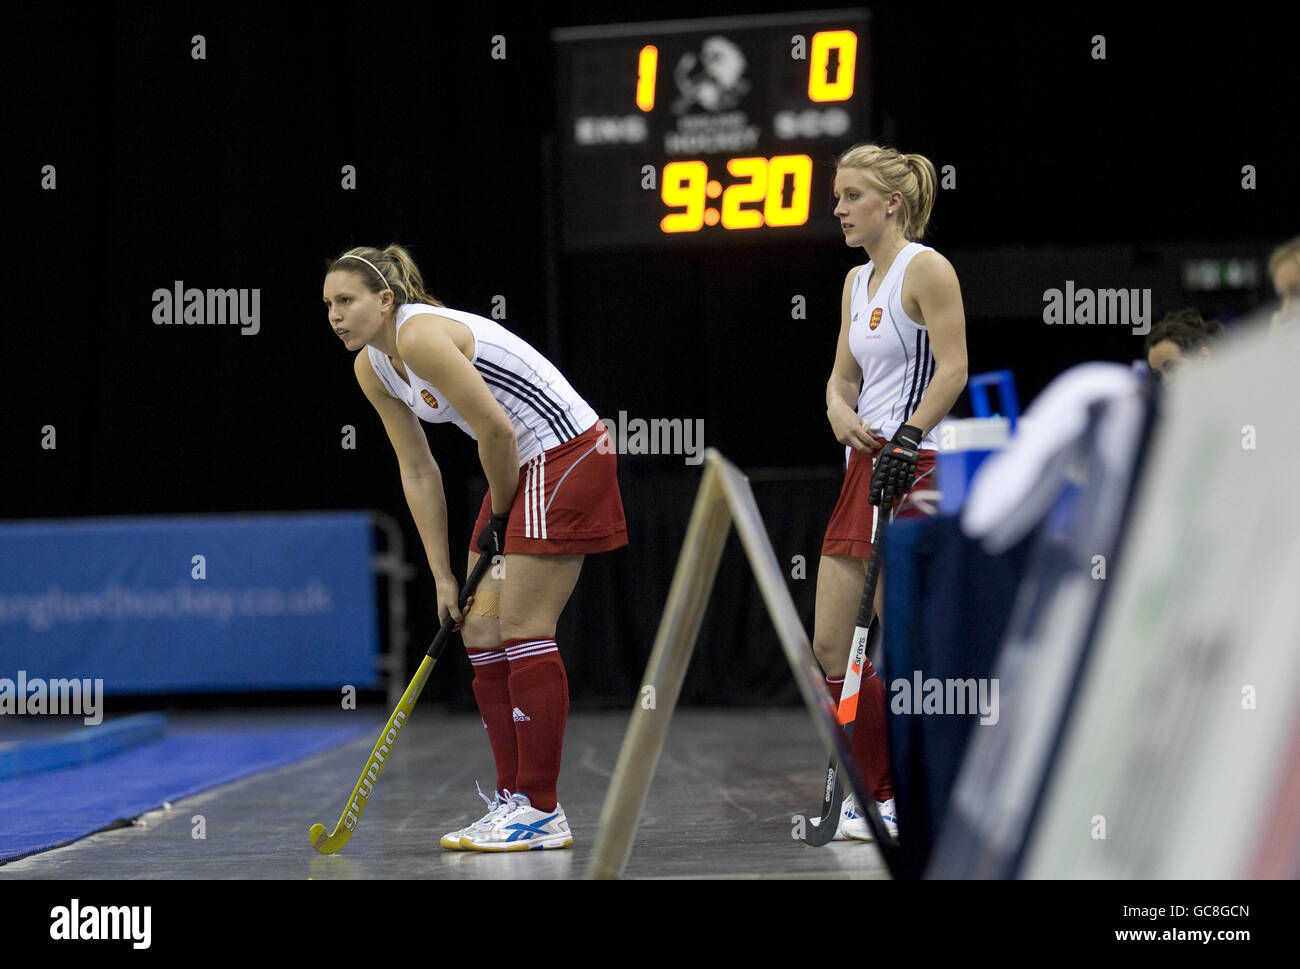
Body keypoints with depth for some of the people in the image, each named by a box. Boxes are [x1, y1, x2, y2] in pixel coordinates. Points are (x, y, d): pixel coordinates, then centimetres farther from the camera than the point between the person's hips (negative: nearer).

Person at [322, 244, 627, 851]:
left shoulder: (421, 334, -21)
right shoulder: (372, 367, 8)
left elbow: (496, 430, -20)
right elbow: (418, 472, 10)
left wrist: (498, 516, -5)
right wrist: (443, 574, 7)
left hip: (567, 454, -9)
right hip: (522, 470, 9)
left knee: (522, 629, -10)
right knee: (480, 629, 5)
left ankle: (542, 814, -6)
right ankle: (514, 800, 11)